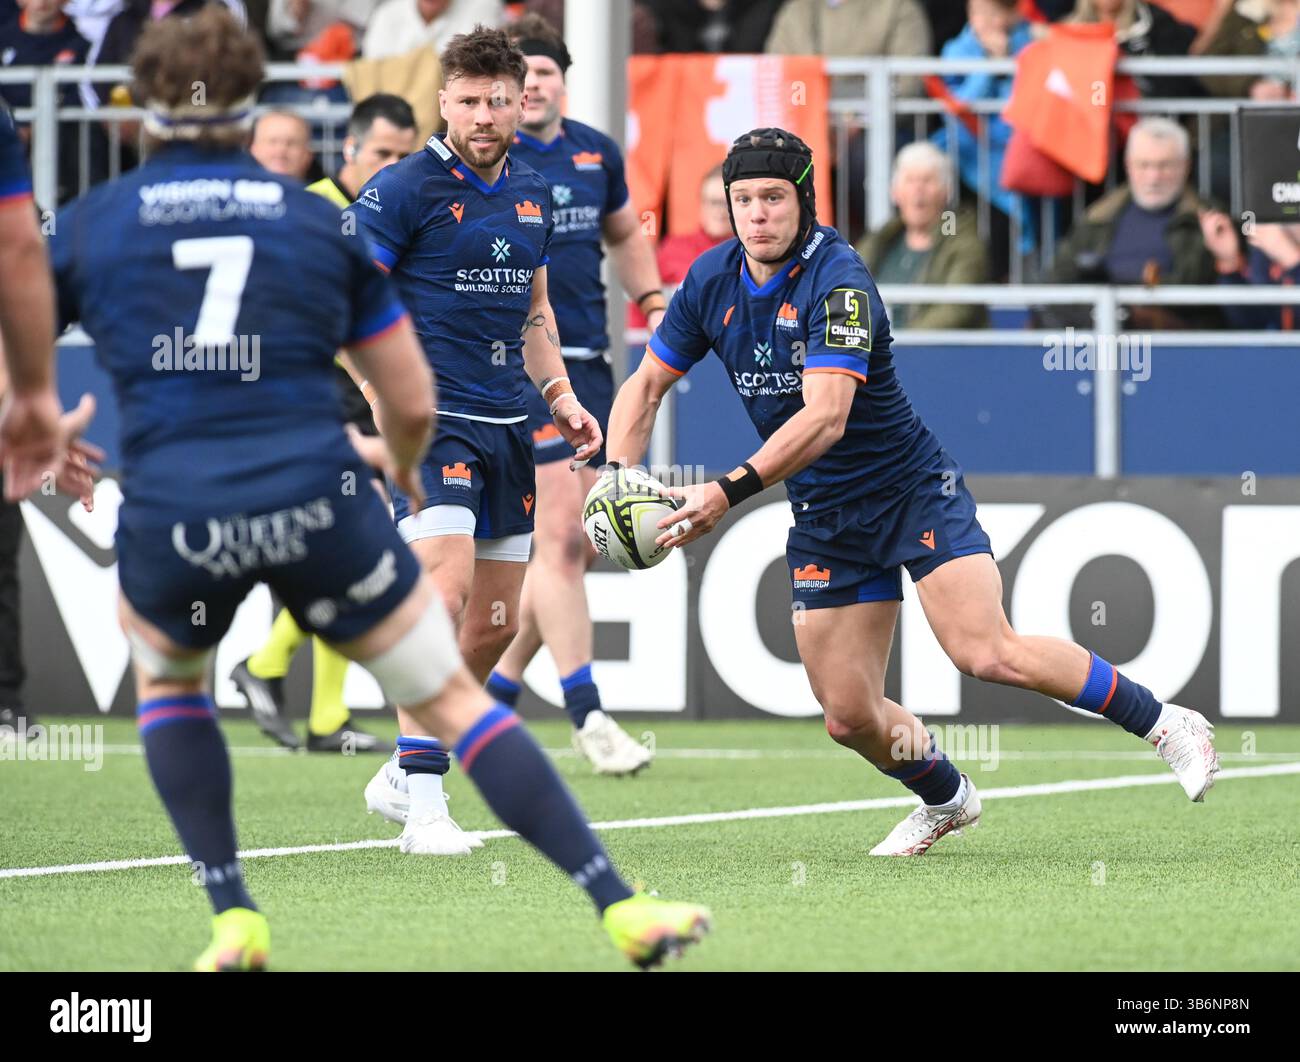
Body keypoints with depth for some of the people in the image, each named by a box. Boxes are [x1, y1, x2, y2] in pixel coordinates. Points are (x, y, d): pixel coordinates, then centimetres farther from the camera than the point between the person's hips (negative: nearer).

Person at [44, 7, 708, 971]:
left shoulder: (90, 224, 10)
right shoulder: (321, 221, 13)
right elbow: (413, 402, 17)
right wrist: (403, 471, 39)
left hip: (171, 520, 0)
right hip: (318, 509, 0)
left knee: (165, 679, 32)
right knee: (453, 701, 14)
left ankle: (233, 919, 19)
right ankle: (622, 908, 6)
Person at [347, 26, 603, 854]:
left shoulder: (533, 195, 13)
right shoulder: (403, 189, -8)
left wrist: (561, 396, 13)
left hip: (507, 428, 7)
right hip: (429, 420, -7)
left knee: (497, 623, 9)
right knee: (445, 589, -21)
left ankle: (400, 776, 26)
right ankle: (424, 802, -21)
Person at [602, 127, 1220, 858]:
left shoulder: (838, 279, -22)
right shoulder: (714, 280, -1)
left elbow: (825, 417, -32)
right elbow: (648, 384, 9)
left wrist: (730, 492, -39)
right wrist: (616, 473, -9)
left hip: (913, 490, -6)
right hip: (824, 521, 6)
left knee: (987, 654, -22)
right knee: (850, 716, 1)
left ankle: (1165, 724, -6)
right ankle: (945, 799, 31)